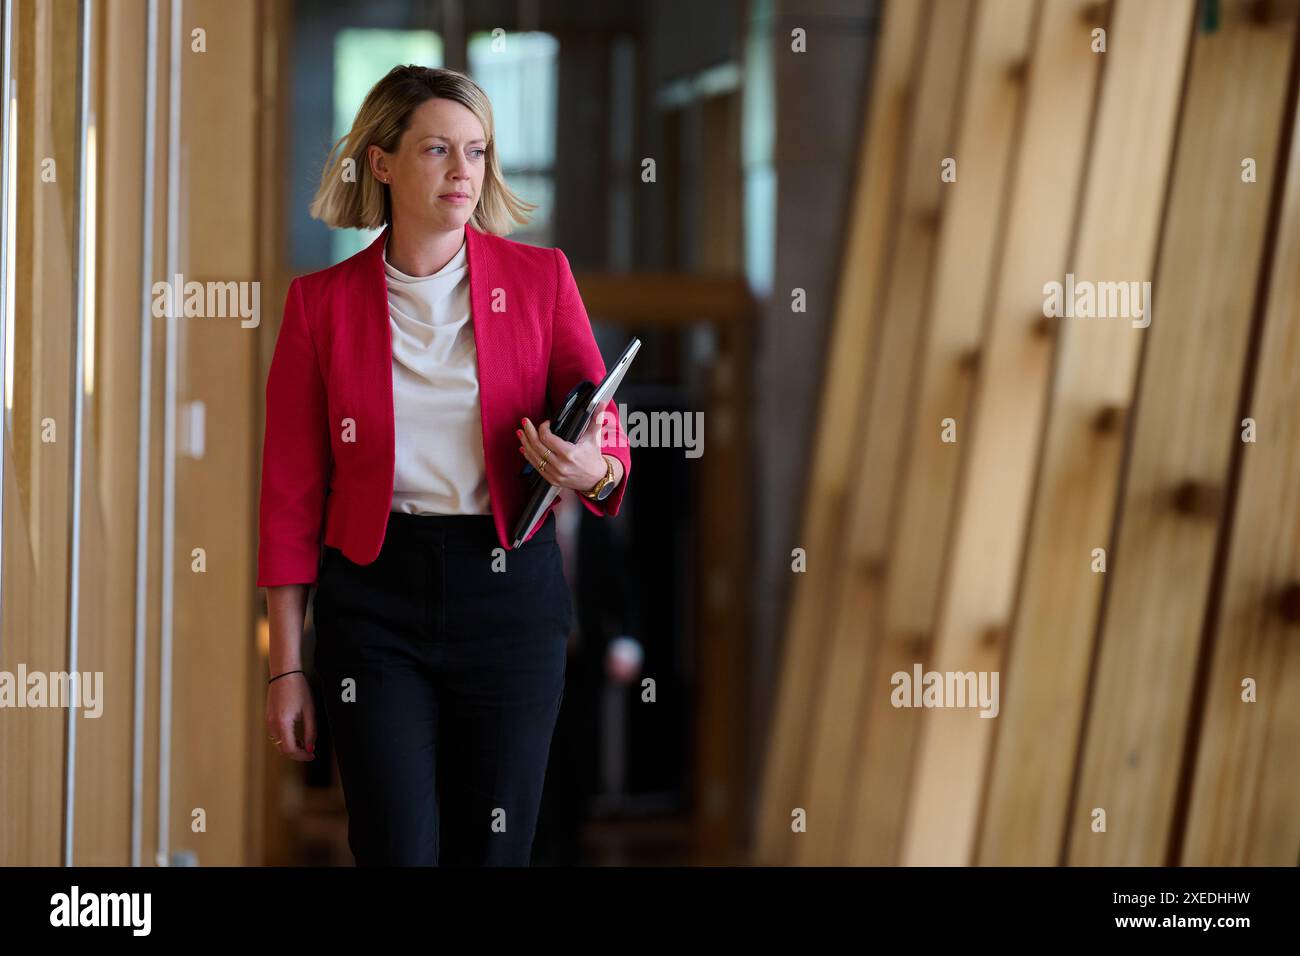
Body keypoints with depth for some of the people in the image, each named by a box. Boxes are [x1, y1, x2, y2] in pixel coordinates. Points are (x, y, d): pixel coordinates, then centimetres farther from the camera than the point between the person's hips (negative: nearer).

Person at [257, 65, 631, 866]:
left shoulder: (539, 279, 2)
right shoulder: (322, 301, 1)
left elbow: (609, 443, -1)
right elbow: (291, 494, 3)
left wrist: (590, 470, -27)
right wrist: (287, 665, 1)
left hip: (509, 588, 1)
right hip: (374, 592, -1)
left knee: (494, 850, 6)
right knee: (397, 847, -5)